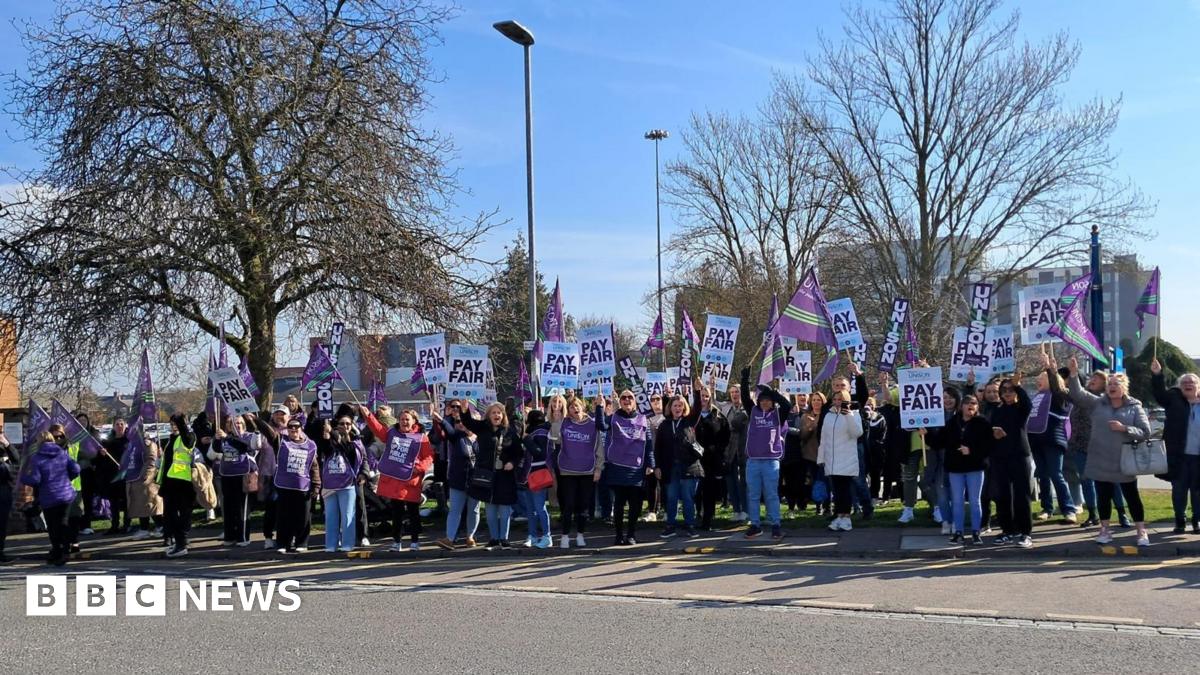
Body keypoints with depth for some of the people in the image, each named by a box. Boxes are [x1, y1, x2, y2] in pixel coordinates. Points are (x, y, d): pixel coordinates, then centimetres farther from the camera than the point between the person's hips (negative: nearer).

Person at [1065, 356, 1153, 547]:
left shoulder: (1135, 407, -1)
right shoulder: (1097, 403, 3)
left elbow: (1146, 432, -6)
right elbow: (1077, 394, -10)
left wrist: (1124, 428, -19)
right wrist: (1074, 374, -23)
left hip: (1124, 462, -2)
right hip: (1101, 462, 2)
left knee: (1132, 497, 6)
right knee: (1103, 497, 10)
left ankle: (1142, 532, 16)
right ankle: (1105, 530, 22)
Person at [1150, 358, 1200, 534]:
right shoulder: (1174, 399, 3)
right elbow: (1160, 393, -15)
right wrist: (1157, 375, -30)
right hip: (1179, 455, -1)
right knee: (1179, 489, 7)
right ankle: (1180, 521, 17)